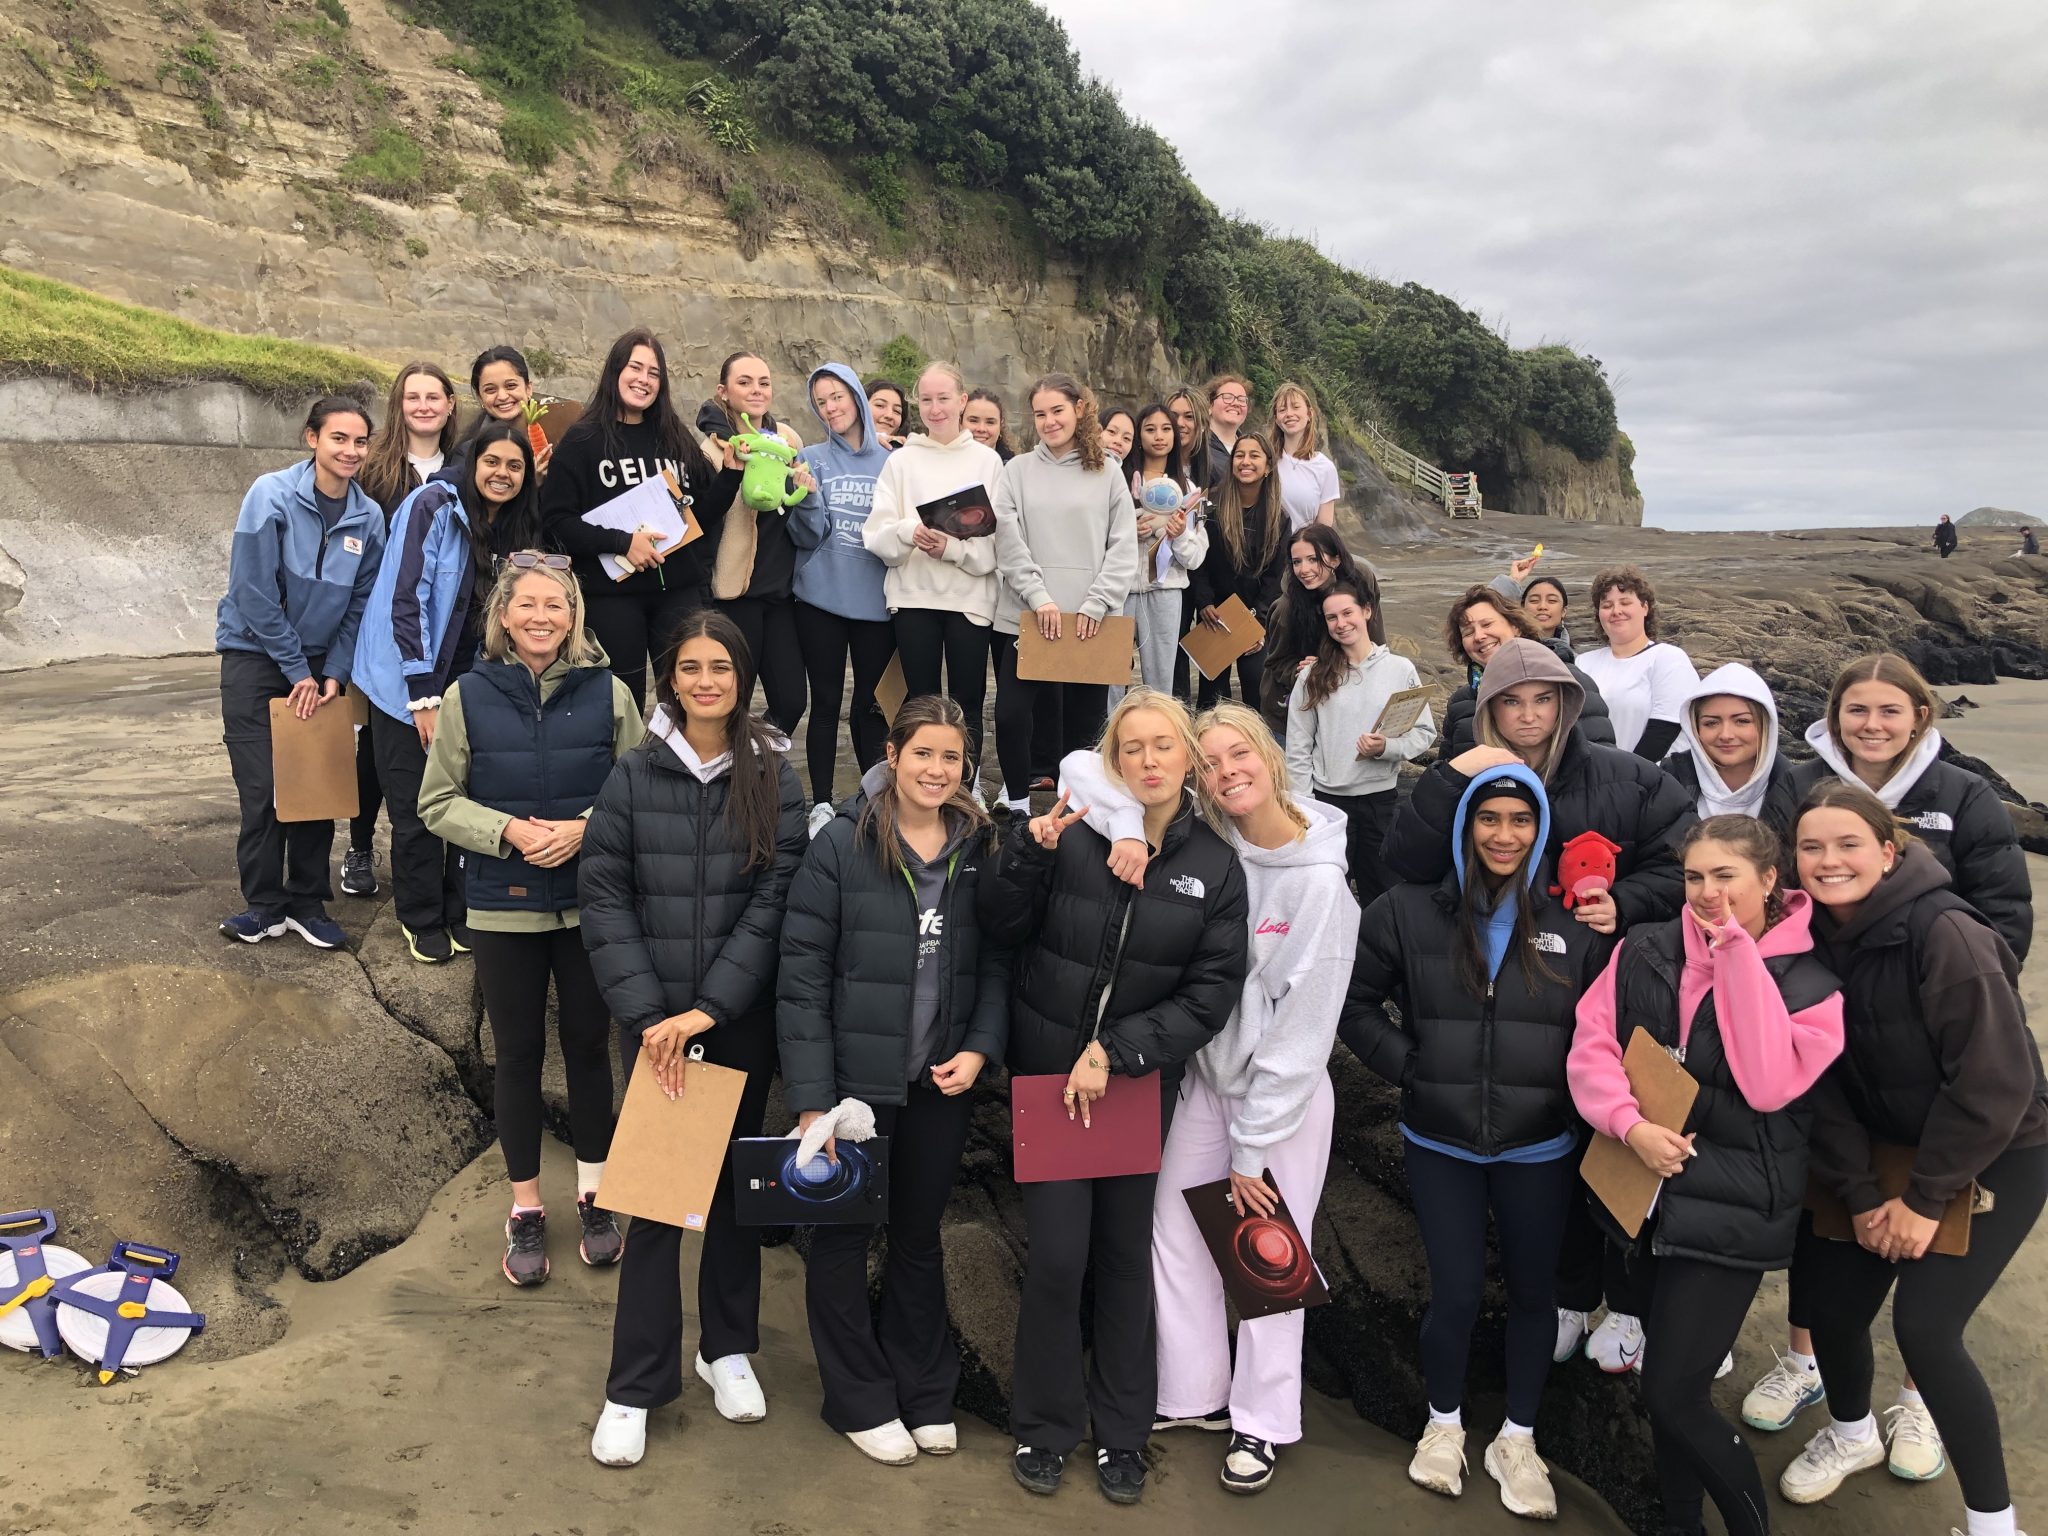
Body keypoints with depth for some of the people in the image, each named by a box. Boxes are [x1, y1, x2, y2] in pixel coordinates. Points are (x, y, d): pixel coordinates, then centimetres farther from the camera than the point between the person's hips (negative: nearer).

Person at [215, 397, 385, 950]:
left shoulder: (368, 517, -4)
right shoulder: (272, 495, -15)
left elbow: (359, 605, 2)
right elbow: (255, 593, -16)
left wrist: (332, 674, -6)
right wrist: (297, 671, -13)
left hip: (321, 664, 3)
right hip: (256, 653, -3)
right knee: (262, 789, -4)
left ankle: (308, 903, 16)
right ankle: (265, 905, 10)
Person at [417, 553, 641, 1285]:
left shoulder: (608, 693, -6)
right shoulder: (468, 695, -5)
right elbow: (437, 802, -1)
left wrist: (582, 829, -17)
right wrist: (507, 831, -17)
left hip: (592, 903, 0)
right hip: (503, 907, 0)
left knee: (589, 1046, 12)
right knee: (518, 1054, 11)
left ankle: (592, 1196, 31)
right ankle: (525, 1210, 27)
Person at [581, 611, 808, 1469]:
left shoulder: (773, 778, -2)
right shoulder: (634, 775, -1)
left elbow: (776, 901, -7)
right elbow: (604, 897, -5)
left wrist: (709, 1008, -14)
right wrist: (647, 1014, -13)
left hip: (742, 1018, 1)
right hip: (653, 1020, -1)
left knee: (733, 1178, 13)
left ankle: (728, 1348, 32)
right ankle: (636, 1385, 14)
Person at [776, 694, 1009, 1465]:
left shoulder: (979, 848, -1)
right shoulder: (842, 845, -13)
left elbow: (997, 961, 4)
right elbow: (802, 977, -14)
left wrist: (980, 1048, -11)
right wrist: (810, 1099, -16)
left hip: (941, 1084, 4)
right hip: (854, 1079, -3)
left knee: (920, 1235, 19)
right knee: (844, 1234, 12)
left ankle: (924, 1392, 36)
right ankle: (861, 1399, 31)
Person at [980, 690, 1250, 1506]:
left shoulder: (1216, 866, -4)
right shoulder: (1069, 832, -9)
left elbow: (1211, 994, -7)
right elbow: (999, 930, -7)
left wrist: (1114, 1052, -16)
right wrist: (1028, 851, -24)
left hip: (1141, 1083, 2)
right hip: (1047, 1073, -2)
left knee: (1126, 1254, 13)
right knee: (1057, 1255, -3)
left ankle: (1121, 1430, 30)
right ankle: (1045, 1425, 20)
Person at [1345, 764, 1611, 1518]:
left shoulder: (1575, 924, -6)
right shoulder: (1410, 911, -8)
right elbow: (1355, 1001, 0)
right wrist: (1408, 1067, -7)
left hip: (1539, 1149, 1)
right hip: (1440, 1143, -1)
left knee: (1532, 1292, 14)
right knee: (1456, 1294, 4)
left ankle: (1517, 1440, 35)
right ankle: (1444, 1424, 32)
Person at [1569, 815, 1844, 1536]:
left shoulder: (1809, 984, -7)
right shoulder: (1644, 951, 1)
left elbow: (1769, 1084, -22)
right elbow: (1591, 1046, -4)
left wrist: (1737, 952, -20)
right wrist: (1631, 1125, -21)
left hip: (1730, 1212, -4)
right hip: (1646, 1192, 4)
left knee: (1671, 1391, -6)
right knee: (1669, 1374, 17)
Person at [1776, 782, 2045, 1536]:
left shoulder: (1944, 933, -25)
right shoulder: (1814, 940, -7)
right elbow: (1824, 1084, -3)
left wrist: (1925, 1198, -19)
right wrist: (1860, 1193, -10)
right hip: (1891, 1154, 5)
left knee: (1924, 1325, -14)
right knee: (1834, 1306, 6)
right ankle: (1852, 1432, 38)